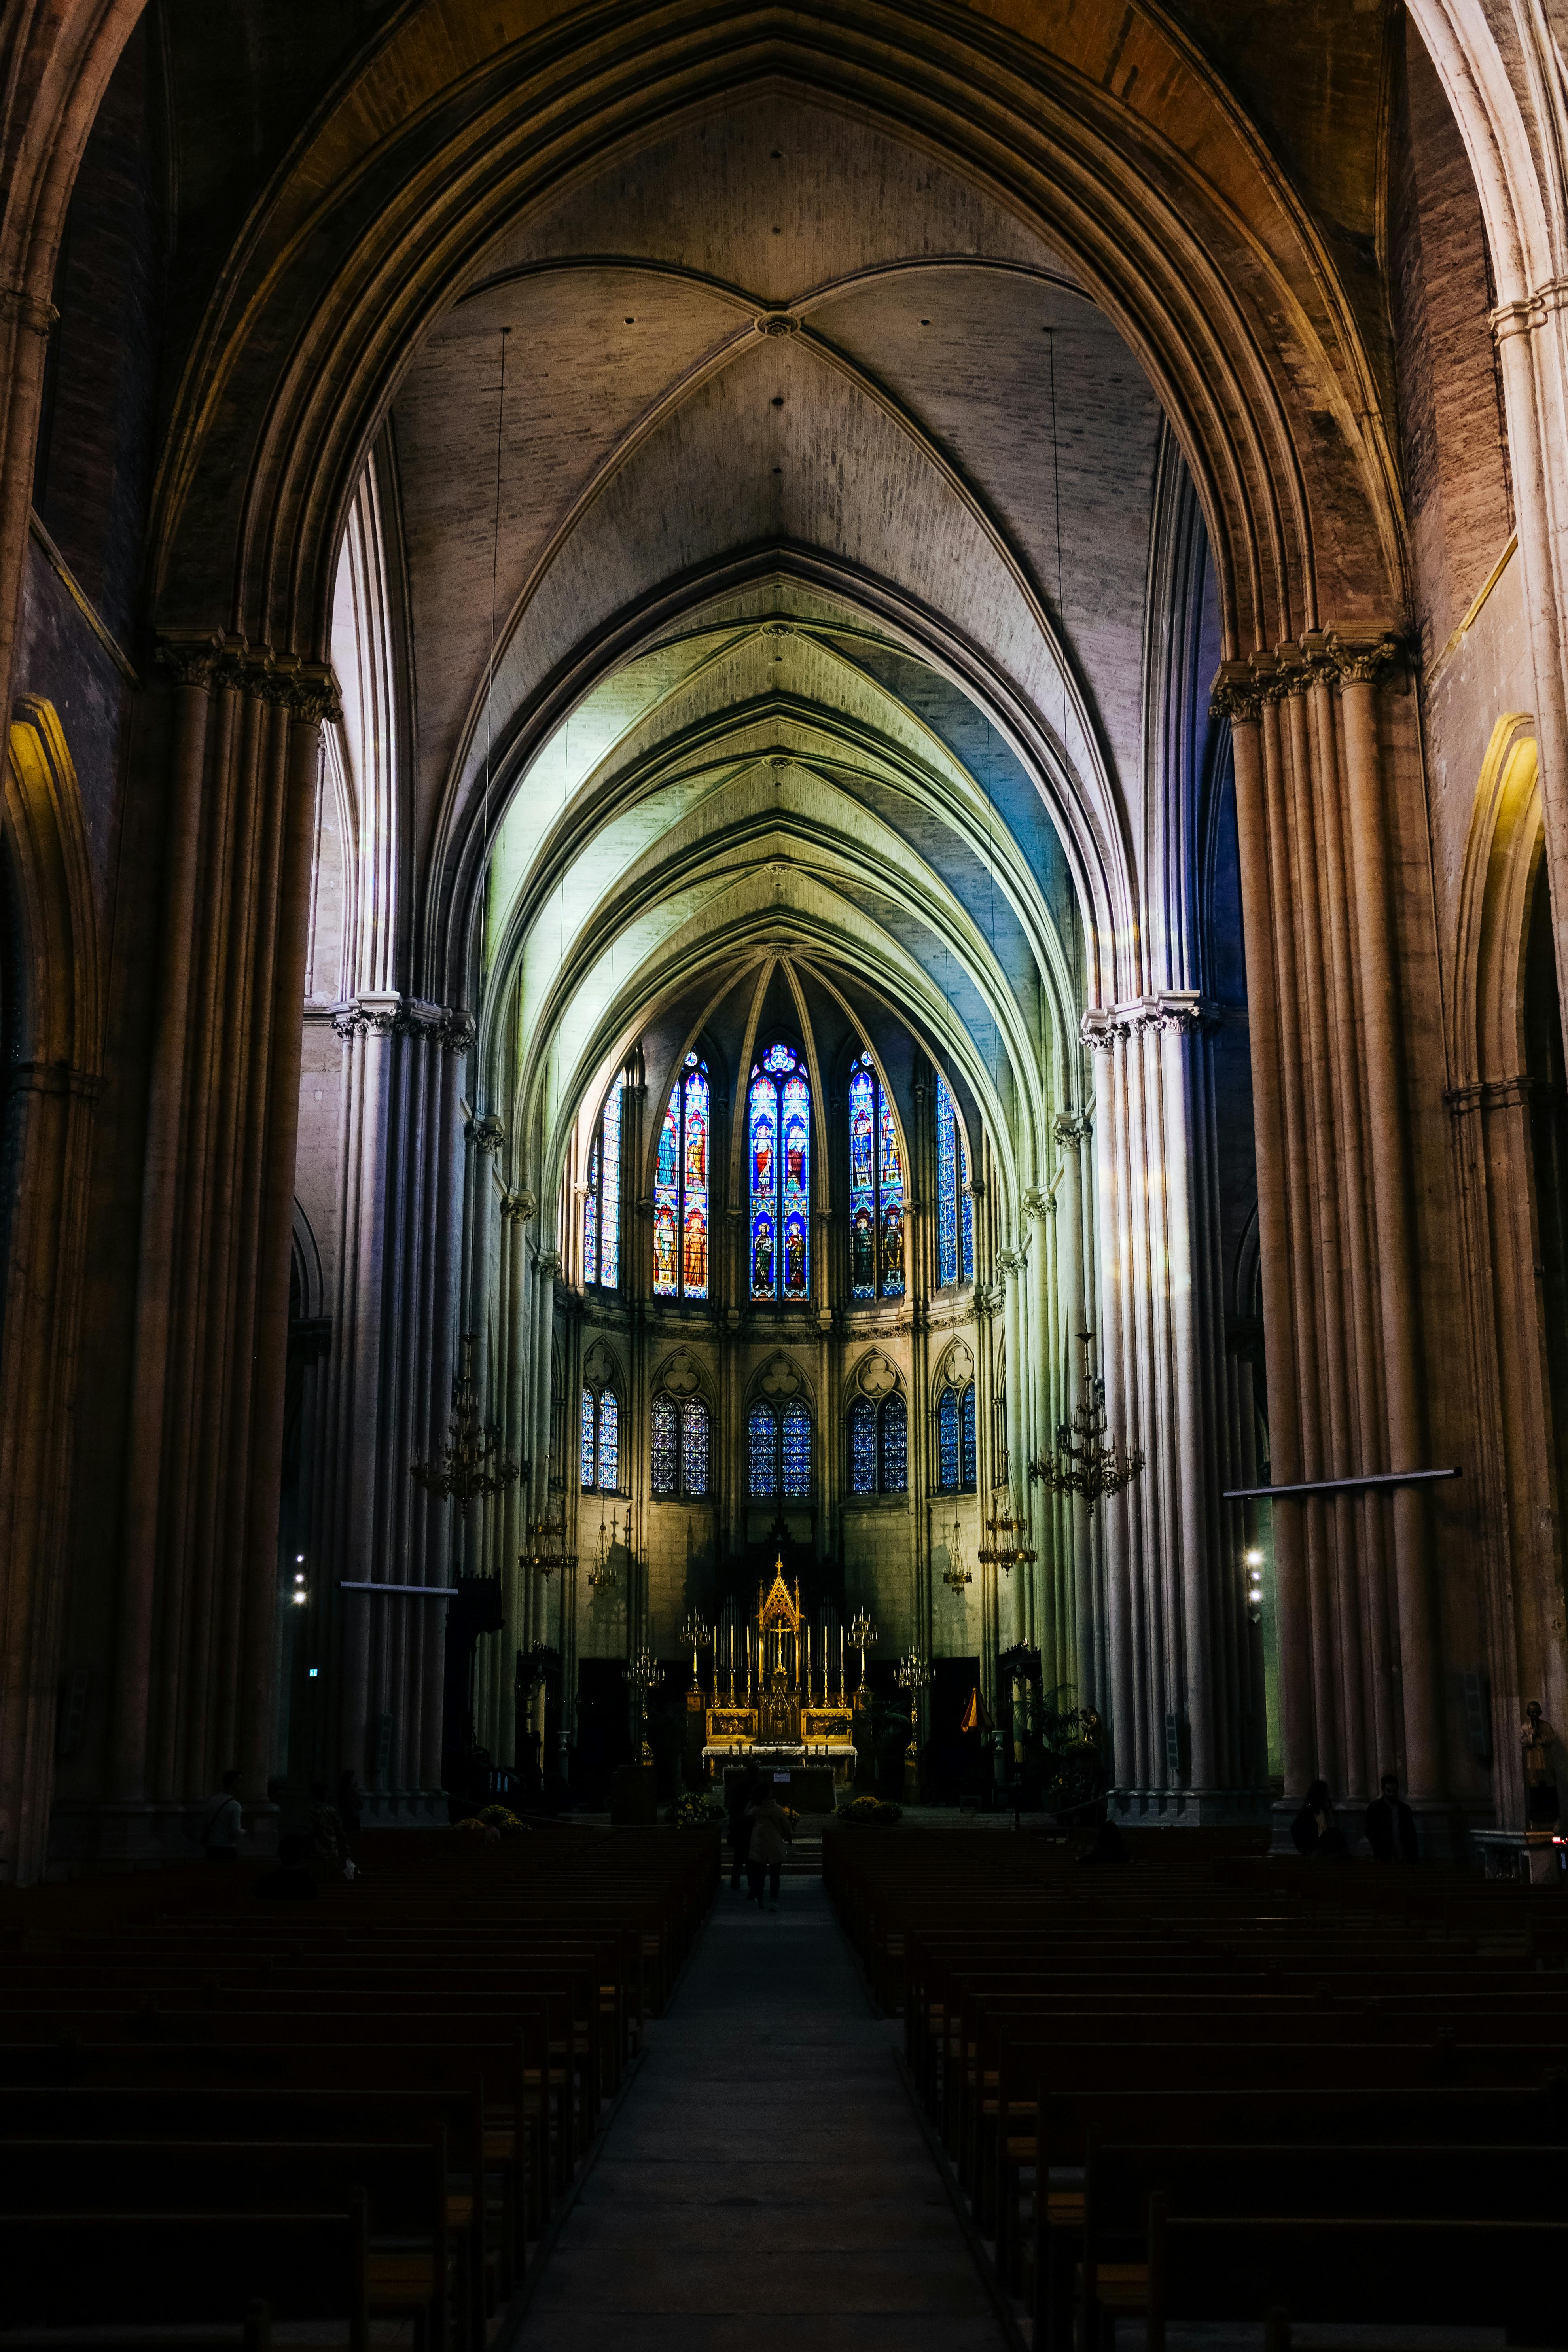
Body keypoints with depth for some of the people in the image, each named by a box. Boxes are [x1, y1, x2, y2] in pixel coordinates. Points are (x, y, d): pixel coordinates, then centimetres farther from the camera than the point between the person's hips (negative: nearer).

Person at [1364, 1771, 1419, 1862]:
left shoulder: (1405, 1809, 10)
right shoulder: (1375, 1808, 0)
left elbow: (1411, 1835, 13)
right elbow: (1371, 1834, -4)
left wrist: (1414, 1858, 6)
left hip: (1403, 1858, 3)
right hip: (1385, 1860, -3)